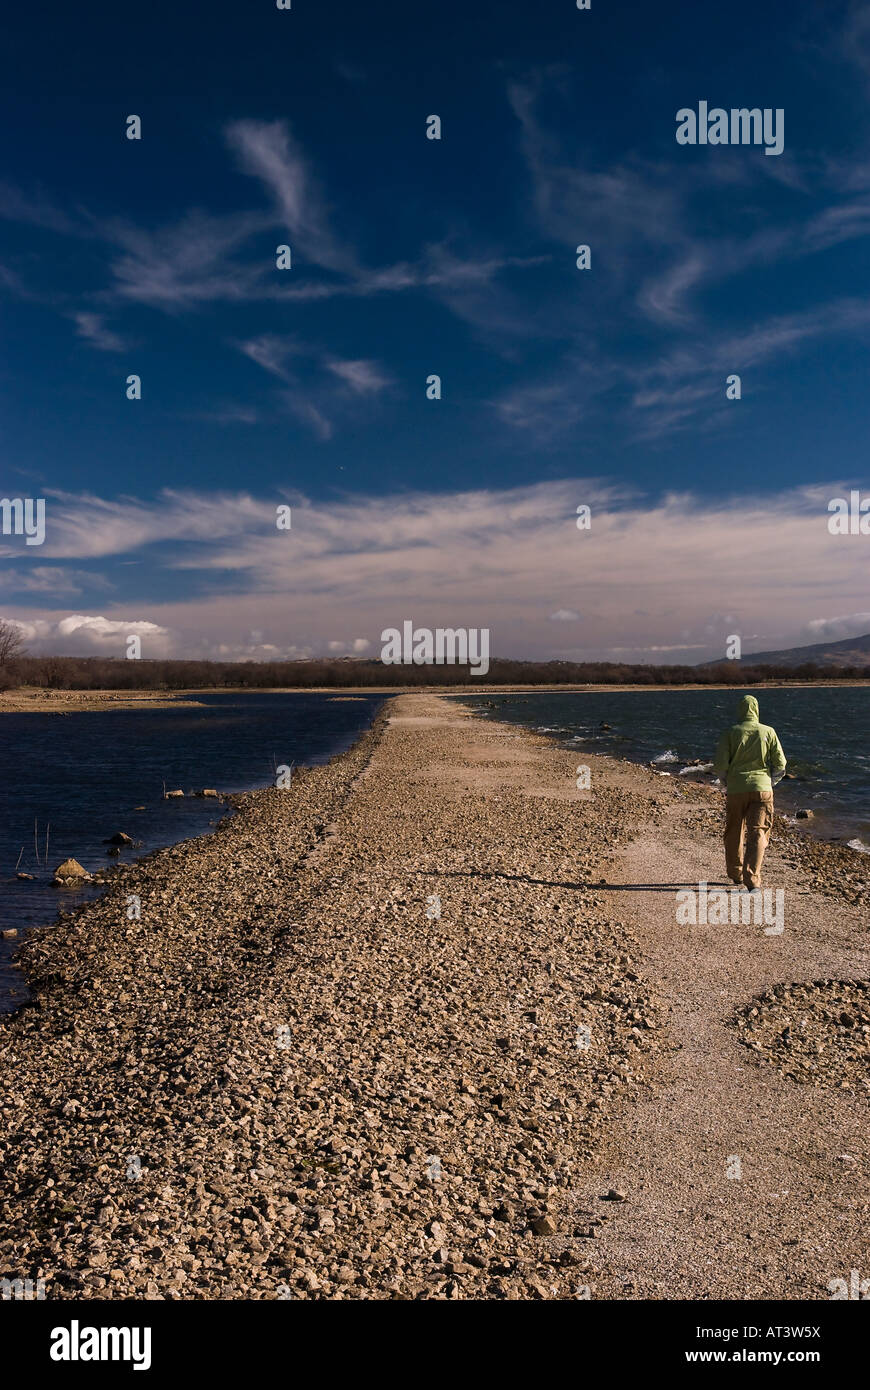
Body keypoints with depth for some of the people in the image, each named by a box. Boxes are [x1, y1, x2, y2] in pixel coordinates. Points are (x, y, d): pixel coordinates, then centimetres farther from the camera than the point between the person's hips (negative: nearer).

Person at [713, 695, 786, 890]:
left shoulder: (731, 732, -2)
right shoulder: (768, 732, 1)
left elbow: (720, 764, -7)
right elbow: (780, 764, 1)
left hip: (735, 790, 0)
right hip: (762, 788, 0)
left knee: (734, 833, 15)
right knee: (757, 833, -2)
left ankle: (736, 874, 29)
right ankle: (752, 878, -16)